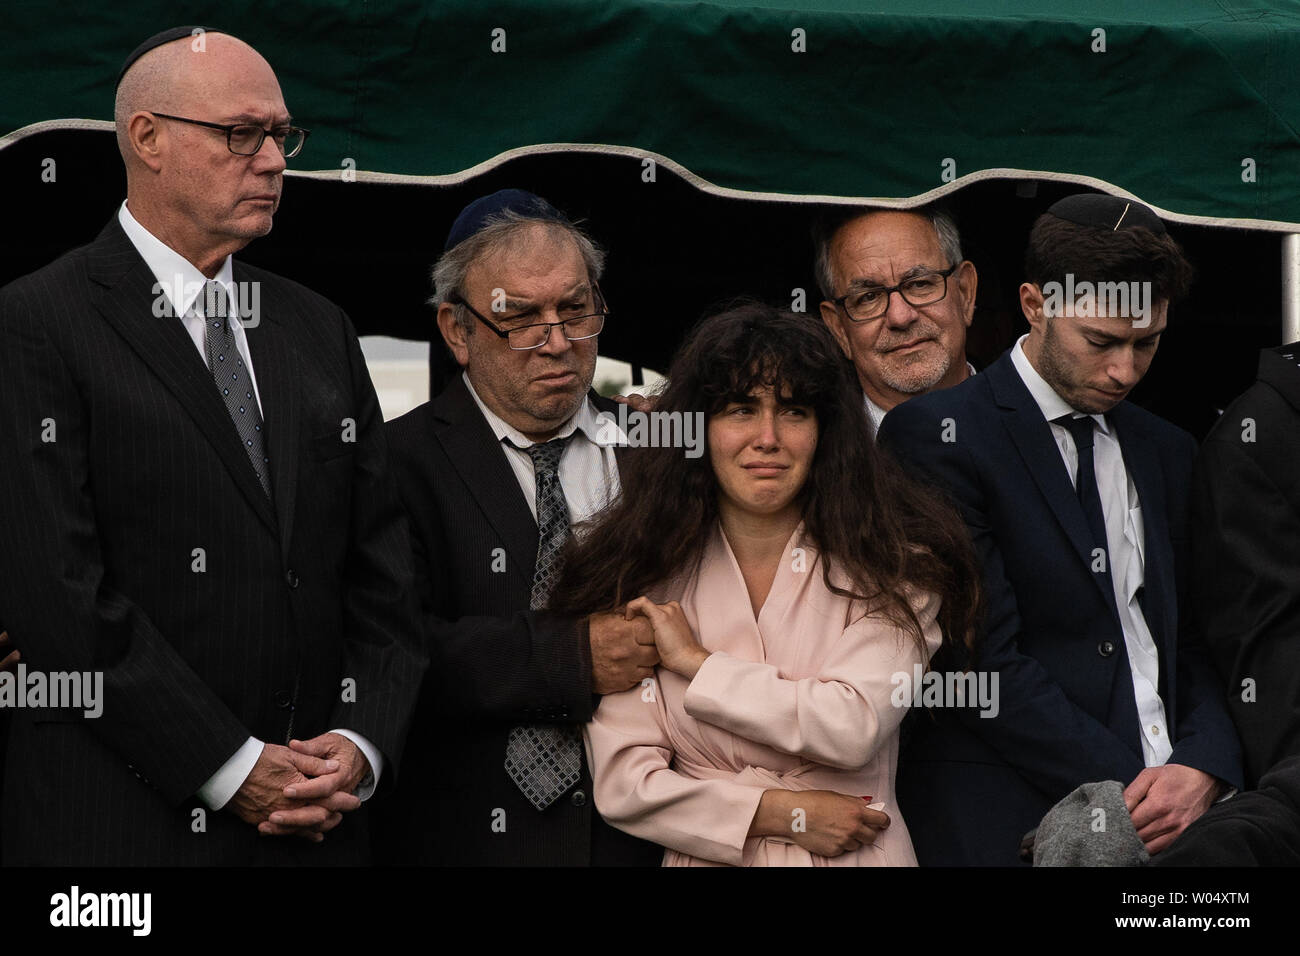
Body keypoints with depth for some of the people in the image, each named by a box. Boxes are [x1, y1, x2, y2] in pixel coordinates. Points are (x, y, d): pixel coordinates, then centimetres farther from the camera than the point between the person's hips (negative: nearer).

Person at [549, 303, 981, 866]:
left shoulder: (892, 567, -3)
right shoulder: (644, 579, 0)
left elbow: (852, 730, -16)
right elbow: (621, 786, -5)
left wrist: (695, 662, -11)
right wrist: (785, 814, -12)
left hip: (858, 859, -1)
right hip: (707, 860, 1)